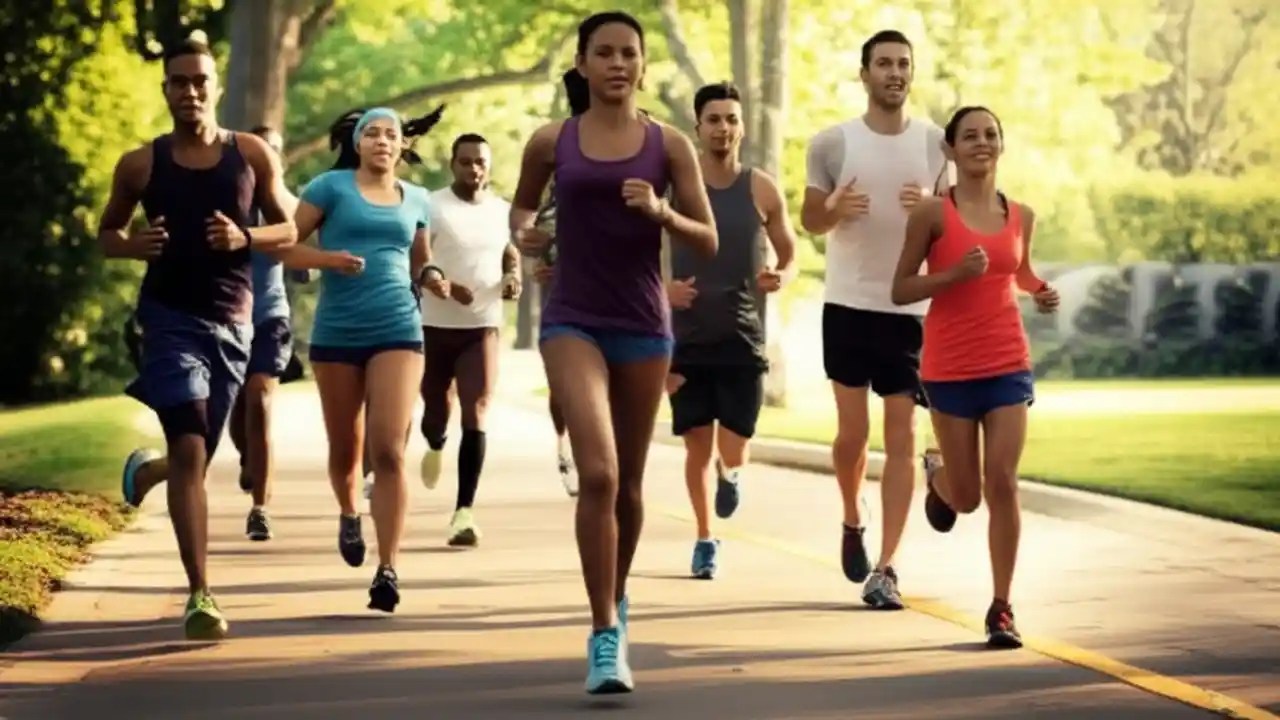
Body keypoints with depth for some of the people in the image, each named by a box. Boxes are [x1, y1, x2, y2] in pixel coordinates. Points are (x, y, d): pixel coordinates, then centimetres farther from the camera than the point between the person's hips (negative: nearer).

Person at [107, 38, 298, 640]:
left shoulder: (252, 155, 3)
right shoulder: (141, 164, 1)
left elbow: (288, 231, 7)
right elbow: (106, 233, 12)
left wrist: (245, 238, -14)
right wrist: (132, 245, -12)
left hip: (232, 323, 3)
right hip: (171, 316, -3)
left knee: (195, 462, 13)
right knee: (190, 453, -18)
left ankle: (146, 468, 51)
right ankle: (200, 596, -17)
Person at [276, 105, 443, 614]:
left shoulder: (416, 201, 12)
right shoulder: (331, 187, 2)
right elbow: (285, 245, -2)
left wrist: (431, 277, 4)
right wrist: (329, 258, -18)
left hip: (397, 331, 1)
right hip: (337, 333, 0)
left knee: (389, 450, -13)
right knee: (345, 448, 12)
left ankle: (388, 569, -13)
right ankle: (348, 515, 46)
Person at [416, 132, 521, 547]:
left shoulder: (503, 211, 8)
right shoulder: (431, 207, -6)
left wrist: (513, 277, 0)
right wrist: (443, 285, -31)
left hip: (483, 327, 2)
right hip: (435, 325, -1)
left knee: (475, 417, -10)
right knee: (435, 410, 12)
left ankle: (464, 512, -10)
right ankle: (435, 446, 51)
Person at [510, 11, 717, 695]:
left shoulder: (669, 144, 2)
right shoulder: (552, 142, 2)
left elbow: (708, 240, 2)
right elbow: (522, 206, 19)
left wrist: (660, 211, -17)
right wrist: (523, 233, -4)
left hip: (643, 326, 2)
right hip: (573, 322, -2)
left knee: (628, 481, 14)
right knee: (597, 473, -19)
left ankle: (615, 603, 39)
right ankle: (606, 635, -15)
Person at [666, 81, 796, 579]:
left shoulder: (762, 190, 1)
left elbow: (789, 254, 11)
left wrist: (779, 277, -12)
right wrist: (662, 286, -15)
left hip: (743, 339, 0)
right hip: (688, 338, 0)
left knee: (732, 454, -6)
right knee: (697, 448, 5)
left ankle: (729, 473, 31)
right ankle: (705, 539, 24)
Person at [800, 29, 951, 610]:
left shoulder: (934, 142, 3)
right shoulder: (832, 142, -1)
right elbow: (810, 221, 5)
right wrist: (835, 208, -18)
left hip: (911, 309, 1)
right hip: (849, 305, -1)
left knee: (901, 438, -4)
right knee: (852, 432, 2)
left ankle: (885, 569, -2)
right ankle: (853, 522, 32)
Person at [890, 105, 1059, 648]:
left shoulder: (1020, 216, 5)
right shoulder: (933, 213, -7)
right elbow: (900, 289, -5)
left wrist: (1040, 293, 3)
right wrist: (956, 273, -20)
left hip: (1008, 365, 2)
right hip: (950, 369, -2)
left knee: (1002, 483, -7)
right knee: (967, 495, 7)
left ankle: (1002, 608, 1)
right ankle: (939, 481, 46)